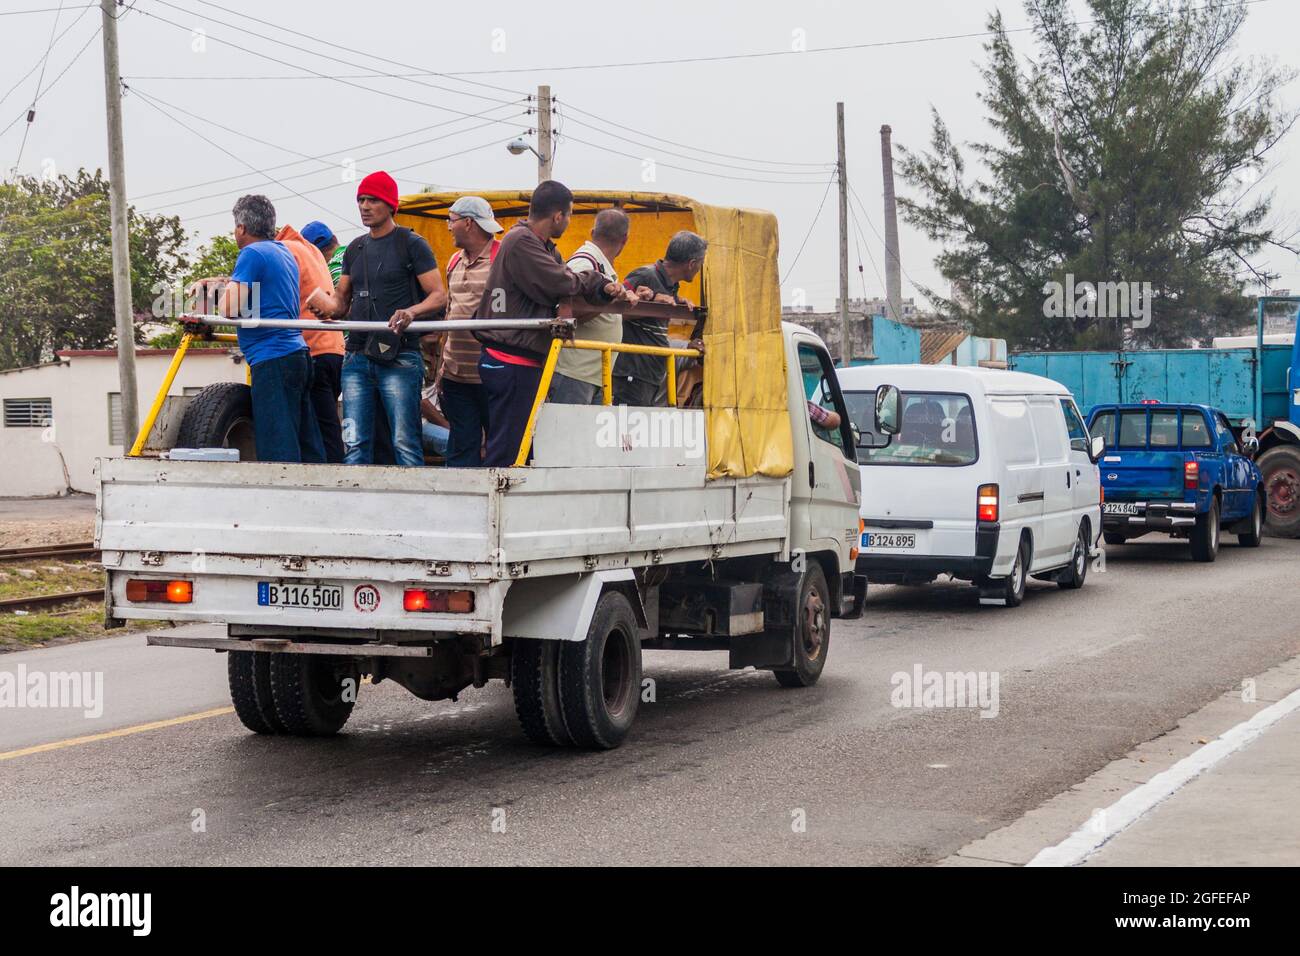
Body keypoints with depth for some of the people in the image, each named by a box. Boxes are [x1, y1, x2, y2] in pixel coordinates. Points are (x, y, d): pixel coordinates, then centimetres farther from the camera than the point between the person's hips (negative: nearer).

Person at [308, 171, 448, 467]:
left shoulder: (412, 244, 0)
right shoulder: (355, 248, 19)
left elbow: (439, 297, -5)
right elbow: (342, 298, 21)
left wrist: (411, 312, -25)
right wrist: (330, 306, -3)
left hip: (399, 357, -6)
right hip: (357, 357, 6)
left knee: (405, 443, -9)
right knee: (355, 444, 2)